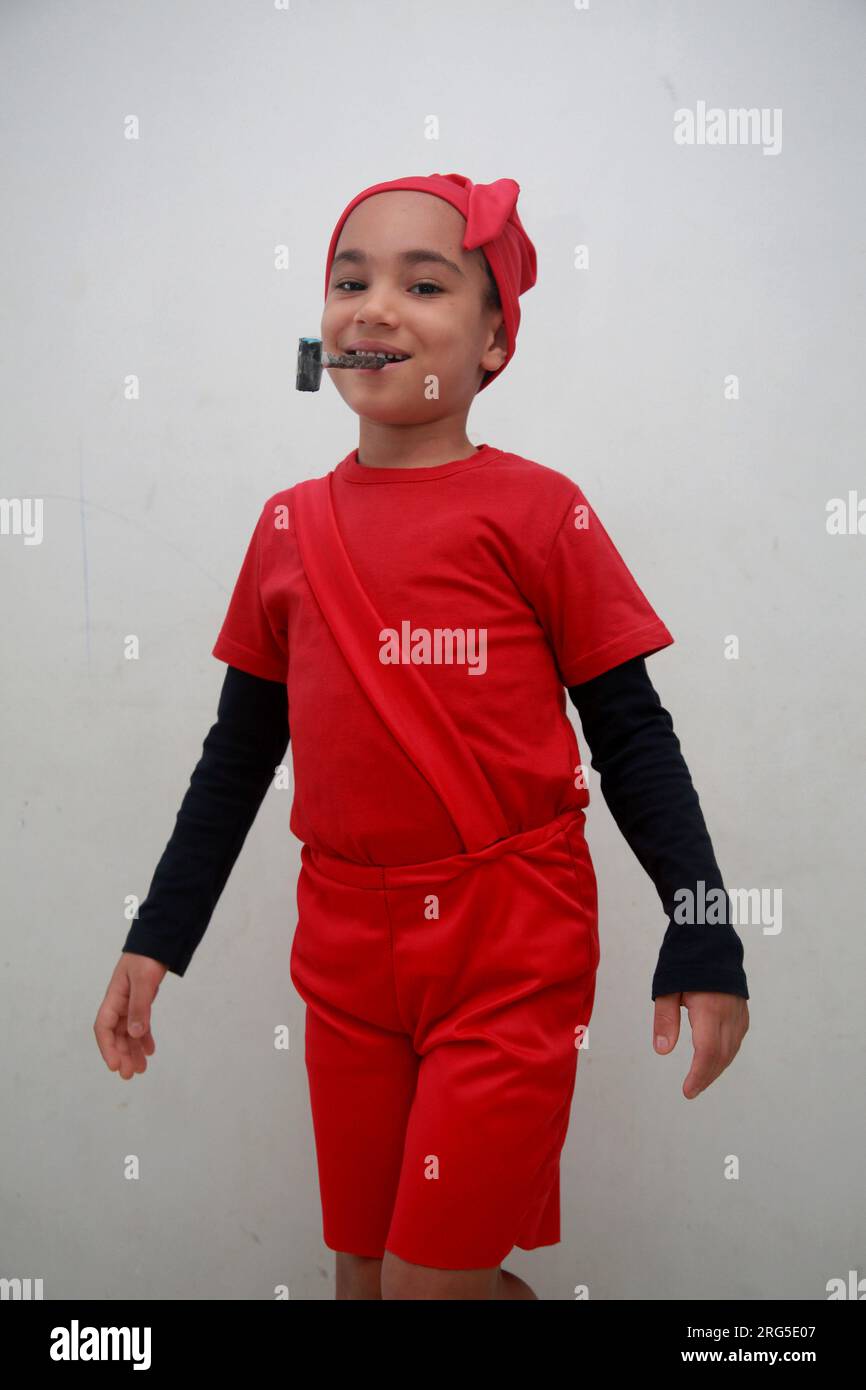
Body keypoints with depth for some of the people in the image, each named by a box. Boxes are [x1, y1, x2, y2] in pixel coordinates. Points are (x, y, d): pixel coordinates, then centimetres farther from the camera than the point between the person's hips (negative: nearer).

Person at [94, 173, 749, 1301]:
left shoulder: (537, 511, -6)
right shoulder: (290, 527, 6)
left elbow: (631, 734, -3)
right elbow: (239, 751, 12)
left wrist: (703, 941, -6)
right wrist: (156, 941, 11)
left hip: (513, 943, -4)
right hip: (348, 947, 5)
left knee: (434, 1275, -2)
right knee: (363, 1264, 14)